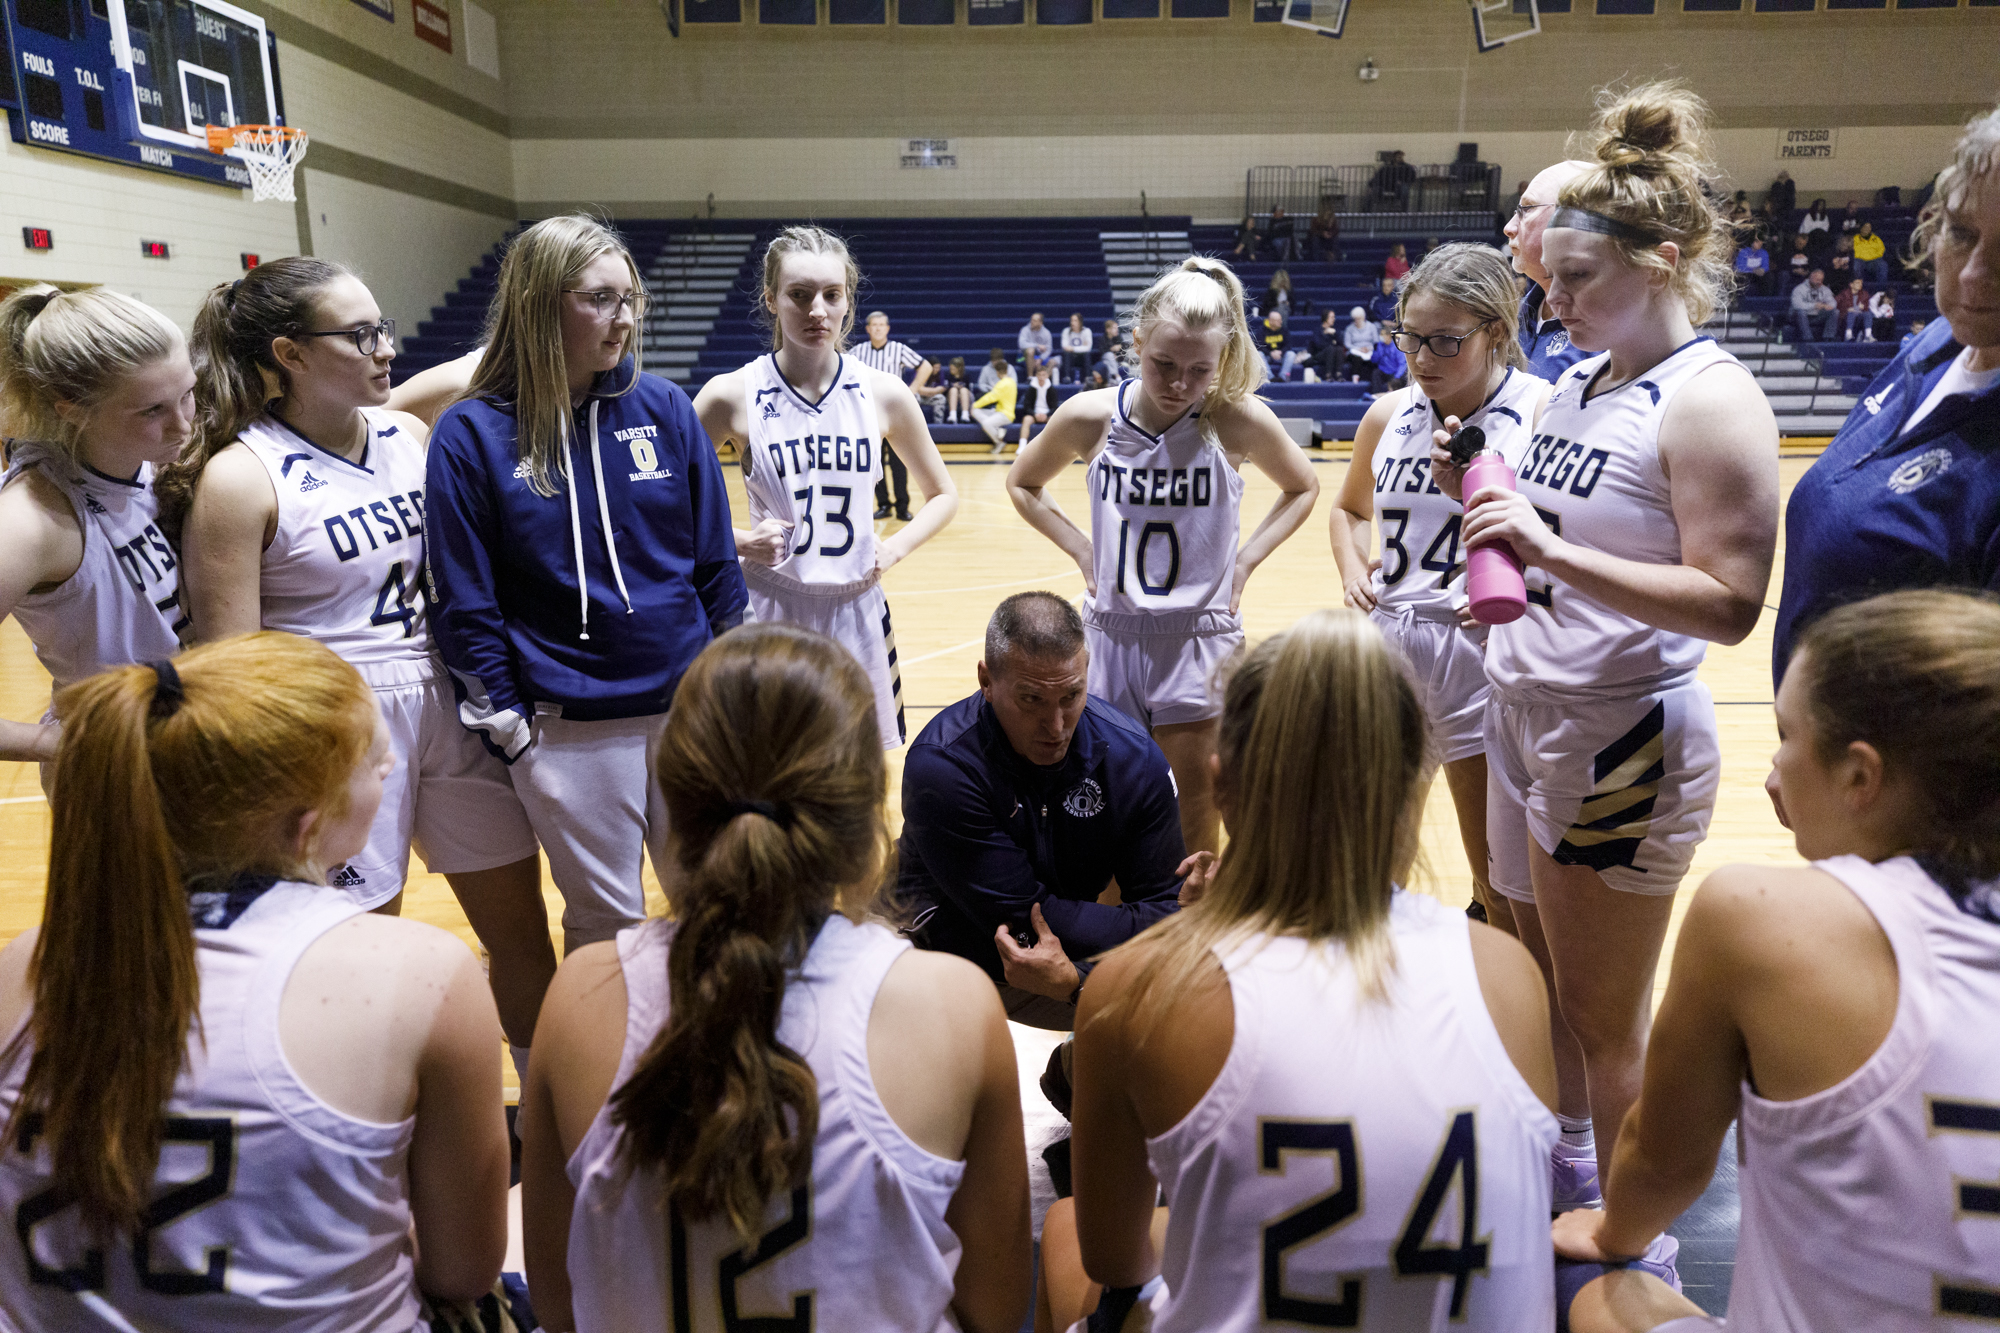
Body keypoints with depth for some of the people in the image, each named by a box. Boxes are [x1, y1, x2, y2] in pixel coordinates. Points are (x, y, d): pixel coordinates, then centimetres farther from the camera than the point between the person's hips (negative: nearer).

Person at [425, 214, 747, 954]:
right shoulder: (471, 434, -5)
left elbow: (715, 561, 5)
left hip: (690, 708, 3)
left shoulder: (663, 407, 0)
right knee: (604, 925, 13)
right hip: (569, 732, -2)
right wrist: (506, 726, -4)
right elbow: (463, 602, -2)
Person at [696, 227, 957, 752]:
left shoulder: (884, 393, -1)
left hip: (857, 610, 2)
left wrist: (895, 549, -3)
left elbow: (942, 495, 12)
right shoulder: (732, 395, -6)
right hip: (766, 610, -2)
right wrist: (739, 543, -12)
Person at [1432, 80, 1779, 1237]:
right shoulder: (1580, 381, 10)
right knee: (1541, 976, 21)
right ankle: (1566, 1171, 42)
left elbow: (1729, 602, -22)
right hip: (1528, 714, 8)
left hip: (1622, 739, -8)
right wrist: (1485, 502, 0)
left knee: (1604, 1015, 6)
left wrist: (1556, 552, -29)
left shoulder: (1711, 400, -15)